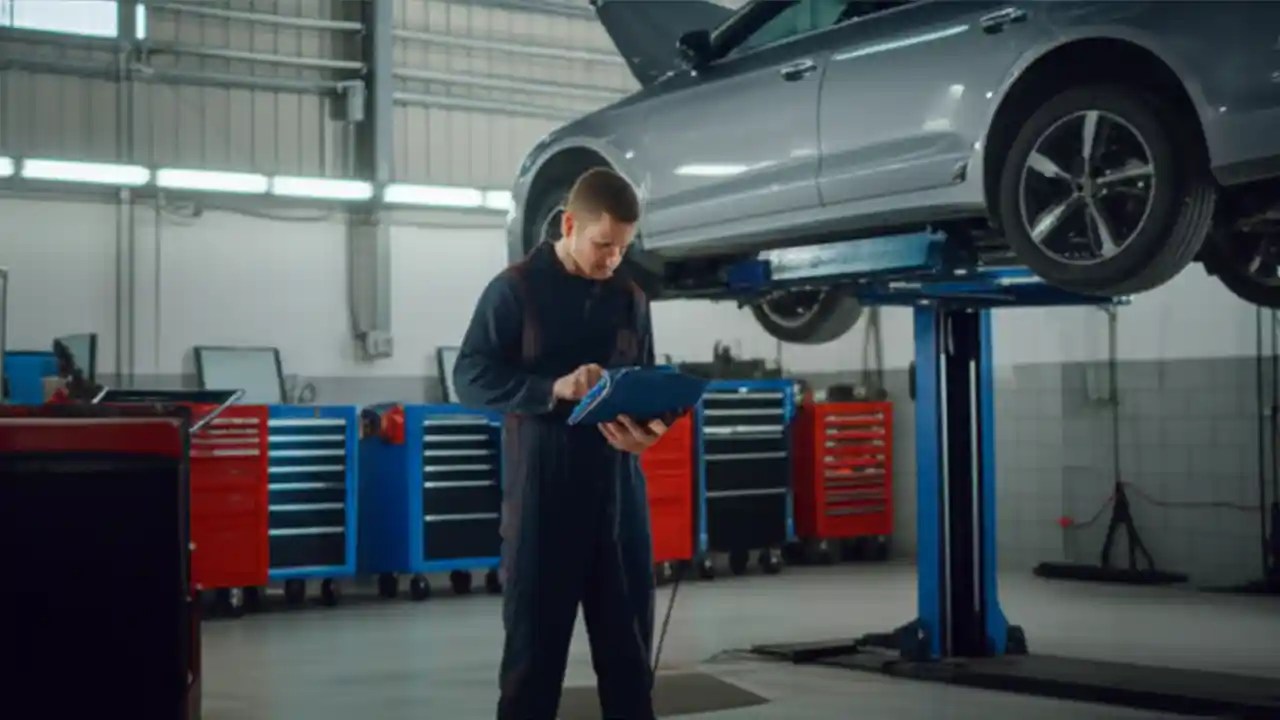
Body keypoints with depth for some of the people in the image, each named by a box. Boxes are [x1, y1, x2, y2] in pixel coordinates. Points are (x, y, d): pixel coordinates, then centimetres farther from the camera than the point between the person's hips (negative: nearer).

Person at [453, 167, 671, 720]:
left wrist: (647, 429, -5)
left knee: (628, 642, 7)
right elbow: (471, 376, -7)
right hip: (542, 493, -4)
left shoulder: (630, 299, 13)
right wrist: (554, 389, -21)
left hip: (619, 490, 5)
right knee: (535, 643, 1)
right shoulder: (515, 289, -2)